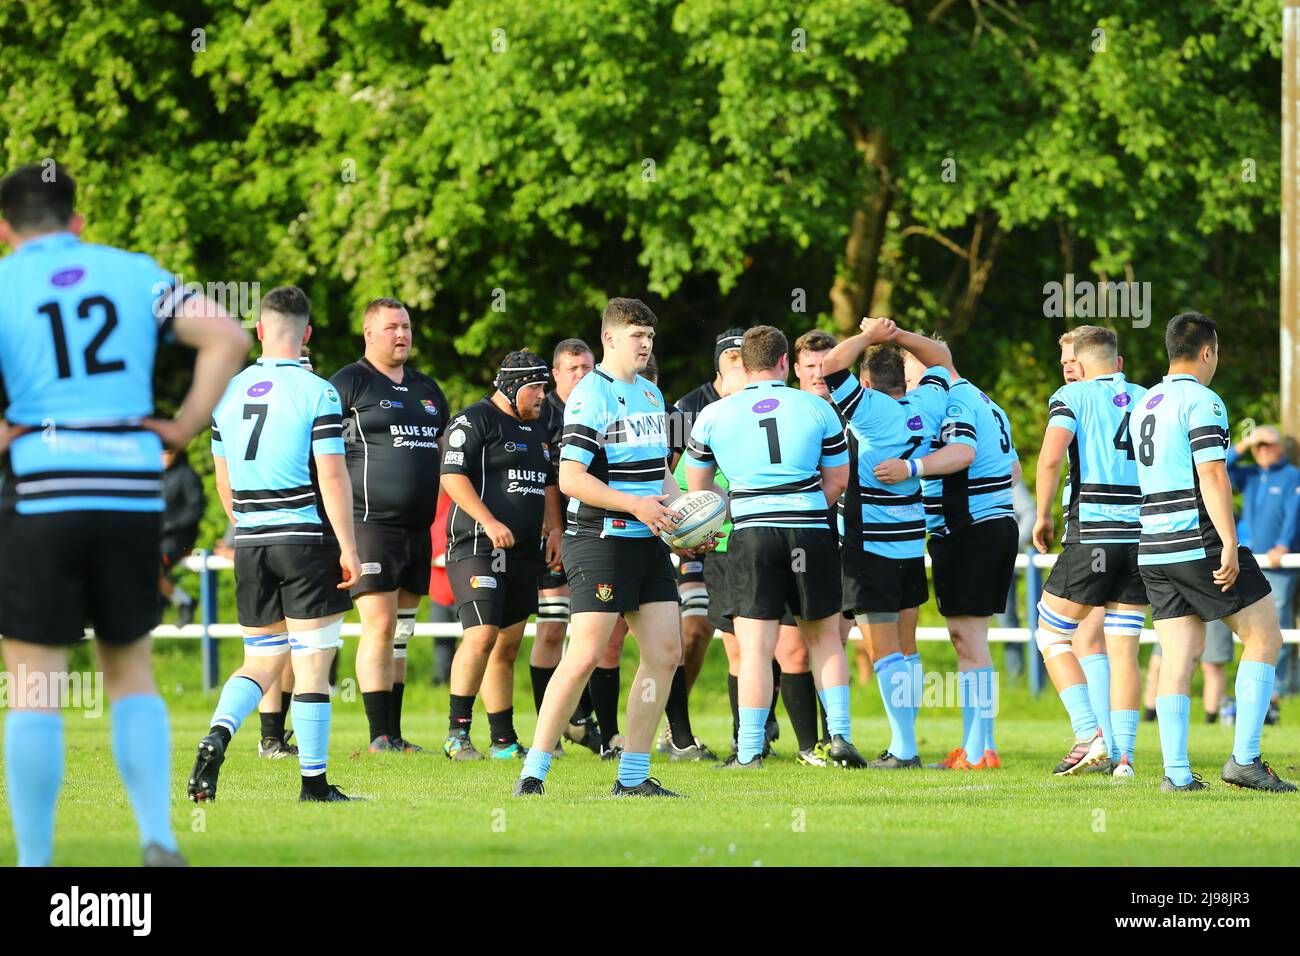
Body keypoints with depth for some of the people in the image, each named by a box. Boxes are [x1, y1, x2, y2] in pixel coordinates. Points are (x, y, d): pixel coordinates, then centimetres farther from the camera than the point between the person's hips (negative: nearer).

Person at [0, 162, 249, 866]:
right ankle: (158, 840, 0)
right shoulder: (134, 274, 11)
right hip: (134, 490, 3)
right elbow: (228, 338, 0)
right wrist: (183, 428, 2)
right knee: (130, 671, 16)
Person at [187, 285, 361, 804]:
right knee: (312, 663, 2)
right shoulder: (317, 393, -9)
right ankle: (314, 783, 4)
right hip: (306, 538, -5)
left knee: (261, 662, 14)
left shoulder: (229, 392, 7)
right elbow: (332, 478, -13)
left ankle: (217, 736, -12)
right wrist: (349, 549, -8)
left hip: (250, 544, 5)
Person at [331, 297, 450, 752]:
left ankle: (395, 735, 14)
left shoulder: (426, 389, 18)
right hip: (370, 524, -7)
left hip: (417, 527, 7)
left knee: (401, 633, 10)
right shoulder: (349, 383, -3)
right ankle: (379, 736, -9)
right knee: (379, 626, -11)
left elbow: (446, 452, 27)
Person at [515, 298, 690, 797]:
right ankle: (533, 774, -9)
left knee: (665, 652, 3)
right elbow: (571, 478, -17)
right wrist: (635, 505, -21)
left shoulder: (651, 393, 18)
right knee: (586, 654, -14)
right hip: (600, 540, -9)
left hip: (648, 542, 9)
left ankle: (633, 777, 9)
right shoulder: (590, 395, -10)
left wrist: (684, 511, 9)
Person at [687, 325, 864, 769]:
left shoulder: (712, 416, 6)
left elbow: (697, 487, 16)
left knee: (755, 646, -1)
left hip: (751, 533, -1)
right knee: (824, 636, 14)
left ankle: (749, 752, -4)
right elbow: (837, 480, 11)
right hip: (811, 530, 1)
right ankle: (840, 736, 7)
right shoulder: (817, 408, 6)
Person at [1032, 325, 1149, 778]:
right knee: (1124, 650, 9)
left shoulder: (1072, 396, 0)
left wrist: (1042, 516, -3)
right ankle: (1123, 755, 3)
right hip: (1143, 536, 4)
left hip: (1092, 536, -4)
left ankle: (1090, 735, -6)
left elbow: (1051, 456, -15)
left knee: (1052, 634, 9)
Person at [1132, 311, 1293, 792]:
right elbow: (1212, 476, -19)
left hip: (1153, 549, 8)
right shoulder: (1202, 402, -10)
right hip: (1199, 545, -8)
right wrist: (1230, 545, -21)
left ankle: (1176, 772, -3)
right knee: (1264, 638, 2)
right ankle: (1245, 758, -5)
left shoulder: (1144, 406, 17)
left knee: (1178, 656, 5)